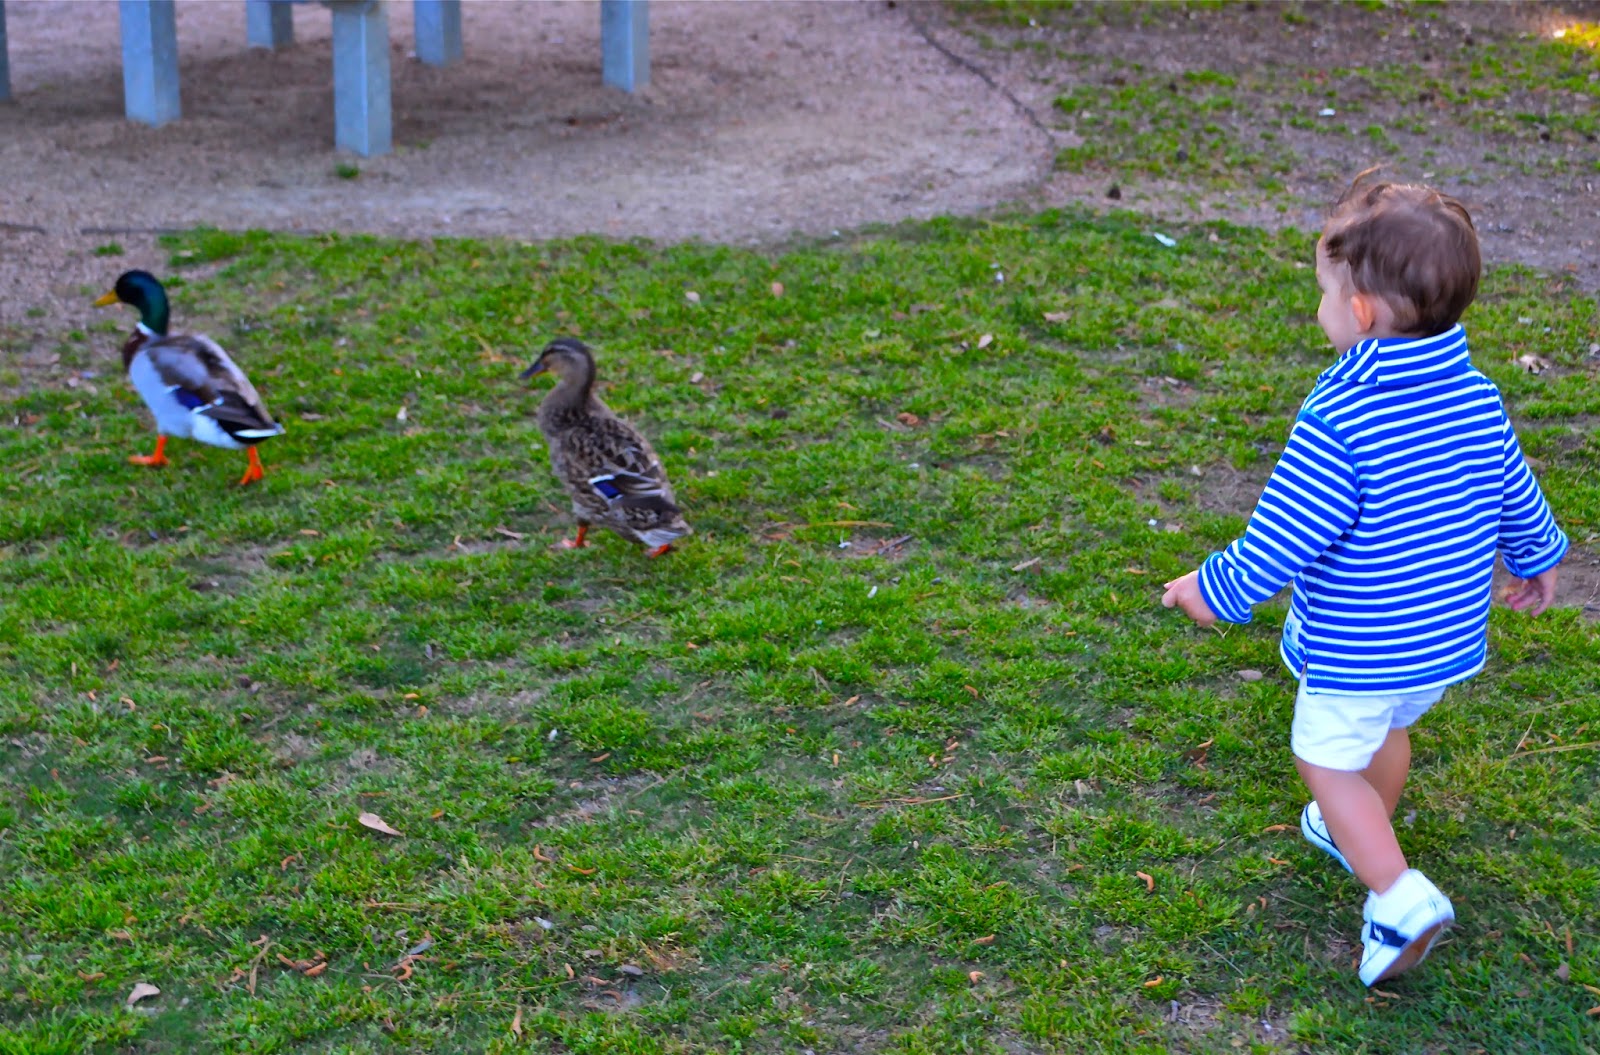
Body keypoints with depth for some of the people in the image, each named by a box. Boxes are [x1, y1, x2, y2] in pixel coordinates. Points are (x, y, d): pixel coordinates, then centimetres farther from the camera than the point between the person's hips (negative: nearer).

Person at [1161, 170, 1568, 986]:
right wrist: (1537, 559, 27)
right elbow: (1516, 498, 8)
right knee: (1389, 731, 30)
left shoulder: (1337, 421, -29)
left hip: (1358, 649, -7)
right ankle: (1365, 835, 53)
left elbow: (1283, 536, -25)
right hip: (1449, 638, 7)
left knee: (1328, 762, 11)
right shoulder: (1476, 400, -7)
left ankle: (1400, 896, -1)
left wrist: (1215, 589, -9)